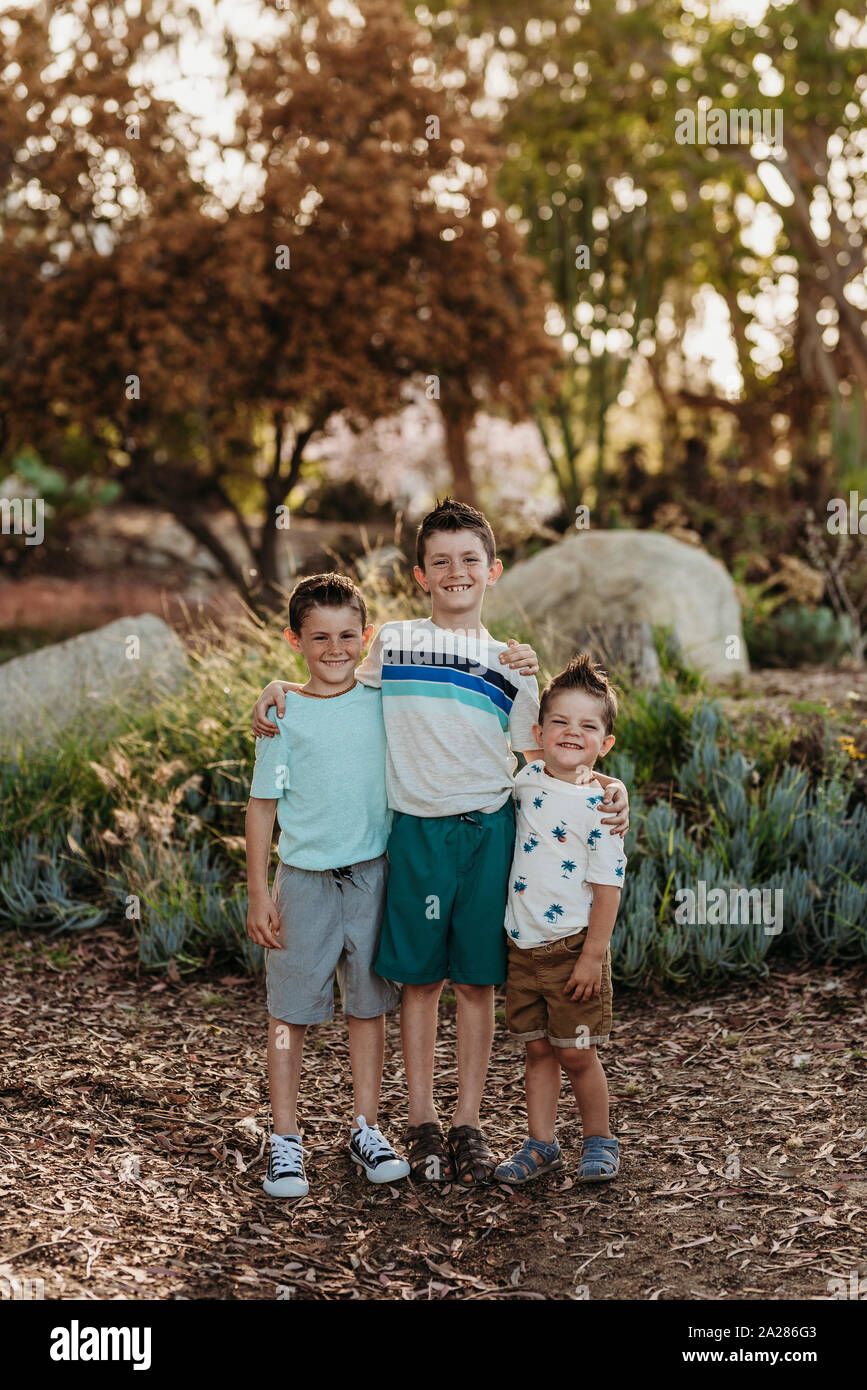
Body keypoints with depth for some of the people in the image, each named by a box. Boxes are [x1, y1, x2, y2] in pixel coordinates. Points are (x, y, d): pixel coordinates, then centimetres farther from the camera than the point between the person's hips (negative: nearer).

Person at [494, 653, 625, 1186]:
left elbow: (608, 885, -14)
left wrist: (593, 956, -15)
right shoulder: (527, 779, 1)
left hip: (573, 946, -5)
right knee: (538, 1048, 11)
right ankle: (541, 1143, 21)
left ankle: (600, 1140, 22)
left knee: (576, 1053, 3)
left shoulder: (597, 806, -14)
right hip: (523, 944, 5)